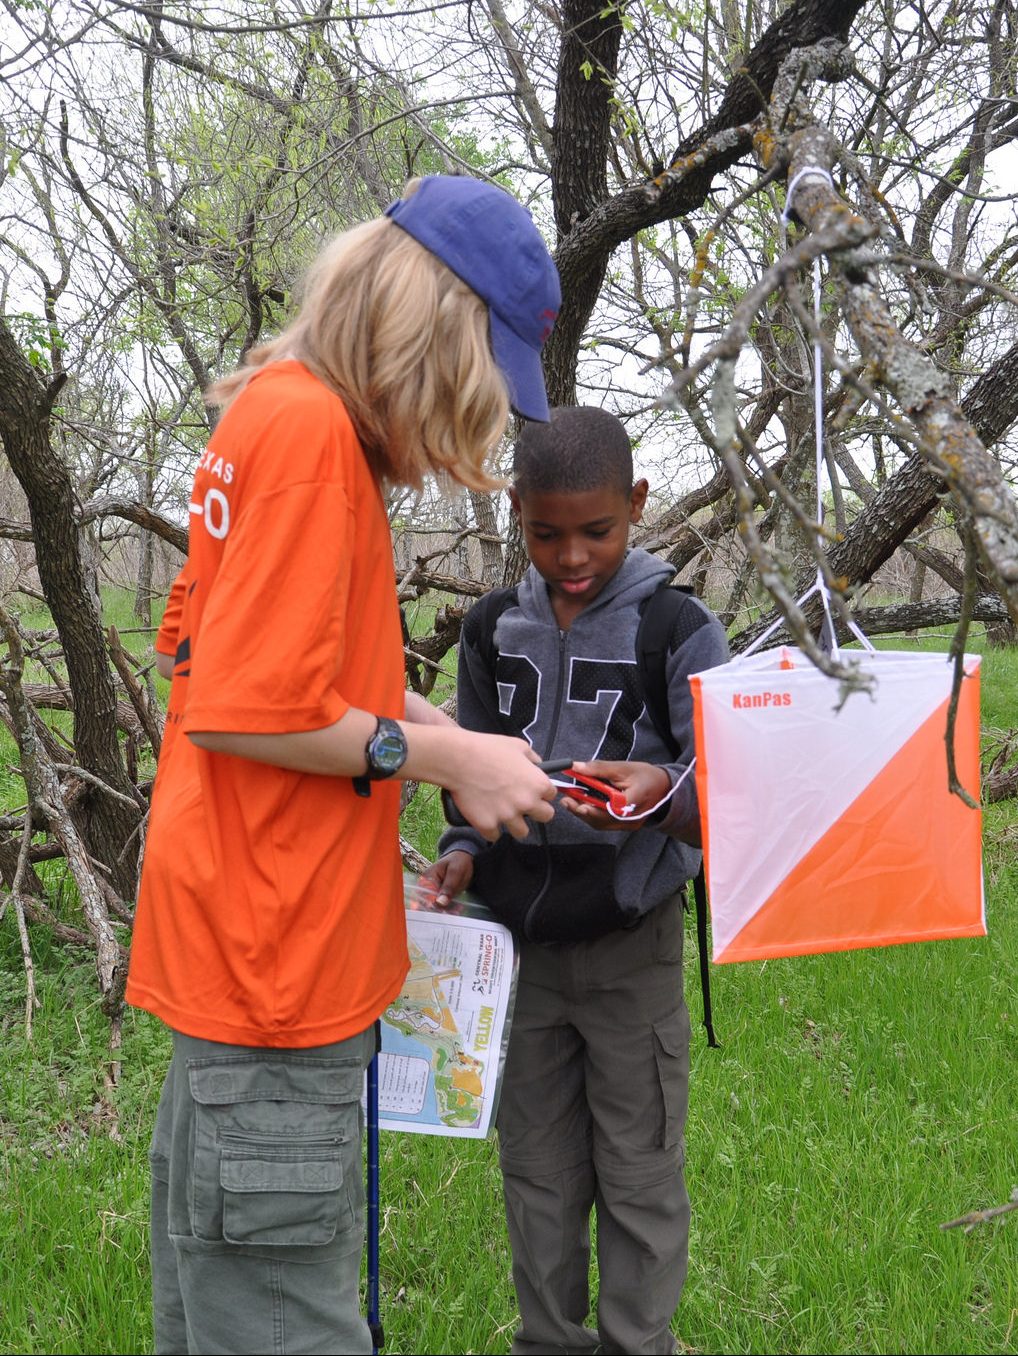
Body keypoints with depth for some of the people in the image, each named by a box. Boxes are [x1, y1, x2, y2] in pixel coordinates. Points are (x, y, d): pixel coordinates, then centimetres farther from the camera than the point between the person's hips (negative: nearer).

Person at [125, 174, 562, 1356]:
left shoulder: (280, 415, 10)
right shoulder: (311, 426, -18)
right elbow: (240, 711, -22)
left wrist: (422, 721, 8)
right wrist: (447, 757, -11)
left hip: (258, 935, 10)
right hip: (274, 947, -10)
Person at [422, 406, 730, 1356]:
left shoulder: (681, 633, -11)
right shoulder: (493, 632, 2)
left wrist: (661, 795, -37)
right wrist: (464, 850, -6)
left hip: (630, 947, -4)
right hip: (519, 940, 4)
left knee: (638, 1176, 7)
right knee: (537, 1170, 16)